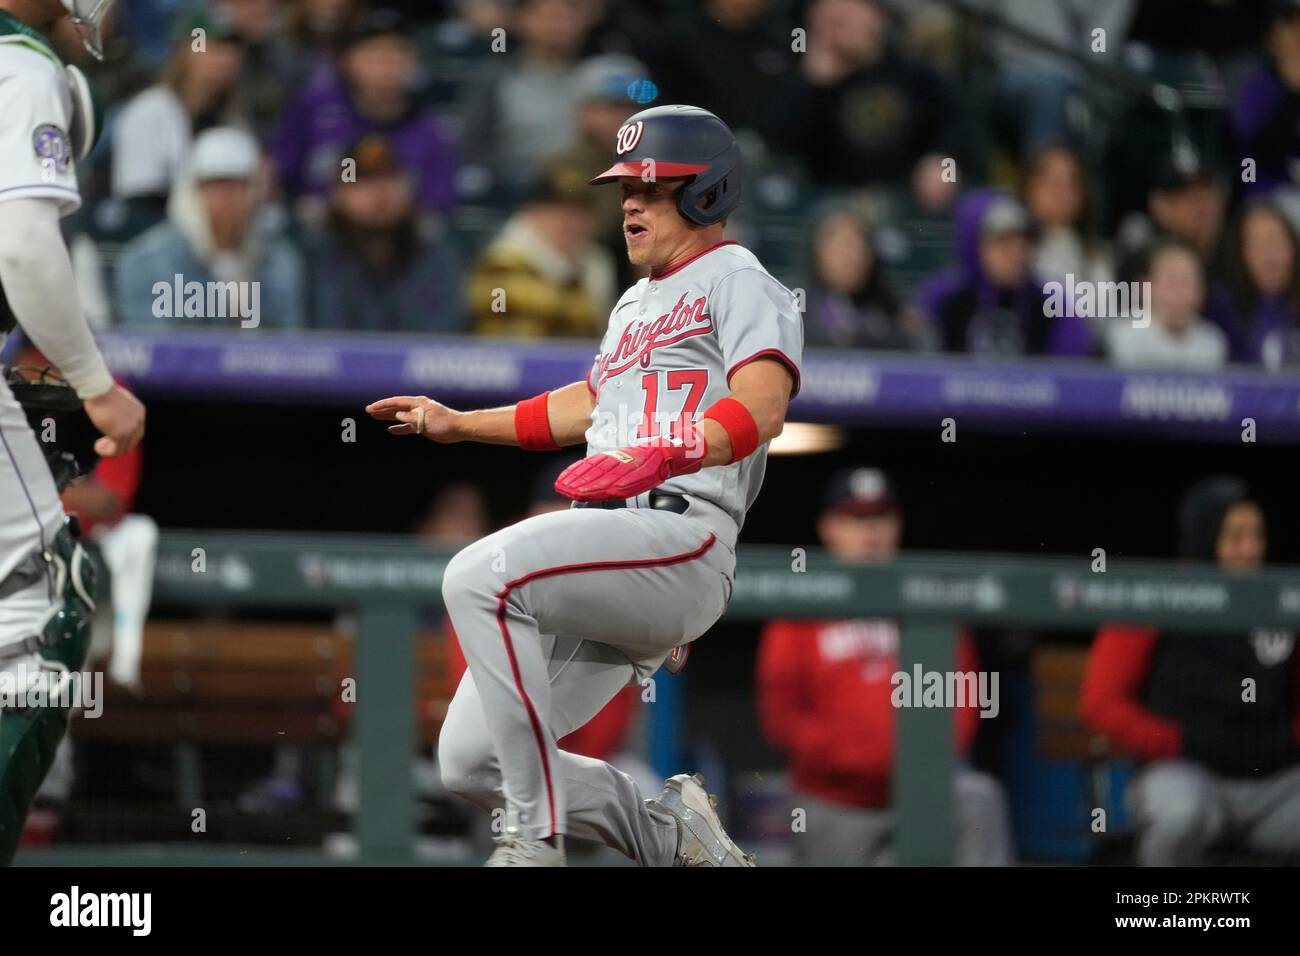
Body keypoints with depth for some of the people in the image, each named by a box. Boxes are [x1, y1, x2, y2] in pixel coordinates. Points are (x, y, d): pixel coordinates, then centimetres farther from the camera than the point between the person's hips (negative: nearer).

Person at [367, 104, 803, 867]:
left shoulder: (739, 282, -1)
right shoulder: (635, 303, 28)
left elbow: (760, 409, -18)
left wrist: (657, 458, -34)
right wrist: (459, 424, 42)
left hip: (680, 539, -9)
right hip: (603, 547, 9)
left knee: (479, 577, -31)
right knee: (469, 761, 2)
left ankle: (536, 839, -28)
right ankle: (674, 837, 19)